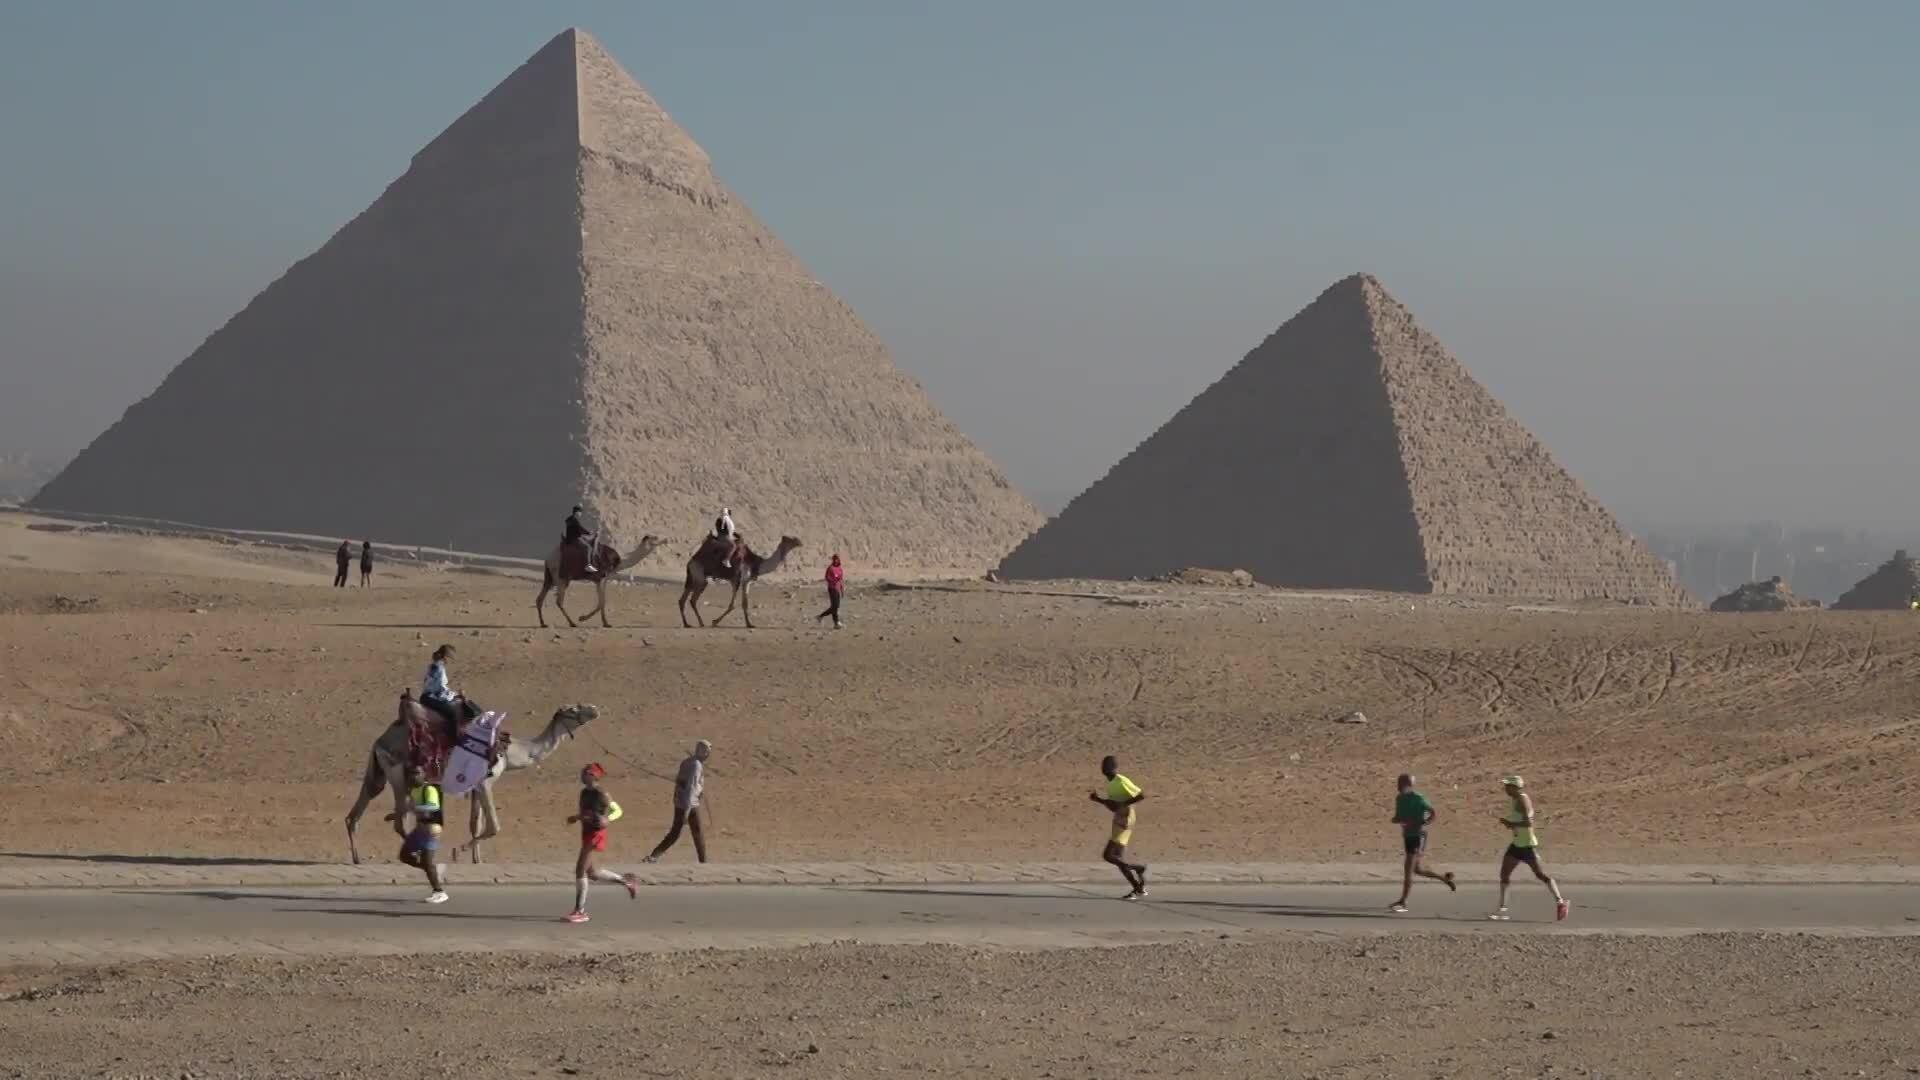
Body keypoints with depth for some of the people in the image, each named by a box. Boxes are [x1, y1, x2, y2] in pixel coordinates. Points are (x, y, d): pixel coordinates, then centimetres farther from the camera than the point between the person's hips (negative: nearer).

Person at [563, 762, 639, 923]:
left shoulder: (601, 794, -14)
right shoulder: (584, 792, 10)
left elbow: (617, 811, -9)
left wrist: (607, 820, -27)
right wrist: (575, 817, 6)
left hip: (596, 833, -9)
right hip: (586, 832, 9)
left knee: (580, 869, -9)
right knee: (591, 872, 17)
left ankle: (580, 911, -4)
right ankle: (626, 881, 35)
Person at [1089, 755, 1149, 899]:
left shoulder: (1122, 782, -14)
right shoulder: (1111, 785, 15)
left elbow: (1141, 795, -18)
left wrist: (1122, 804, -21)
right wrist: (1098, 799, 13)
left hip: (1125, 821, -10)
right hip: (1118, 821, 10)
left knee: (1108, 855, -13)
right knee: (1119, 859, 9)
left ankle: (1139, 867, 2)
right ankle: (1140, 889, 13)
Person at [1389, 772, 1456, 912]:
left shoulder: (1418, 798, -13)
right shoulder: (1399, 799, 8)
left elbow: (1434, 814, -13)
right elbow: (1397, 818, 17)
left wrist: (1421, 825, -26)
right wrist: (1398, 820, -8)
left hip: (1418, 836, -8)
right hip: (1407, 836, 8)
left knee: (1408, 869, -11)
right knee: (1417, 869, 16)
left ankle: (1402, 902, -8)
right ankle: (1445, 878, 36)